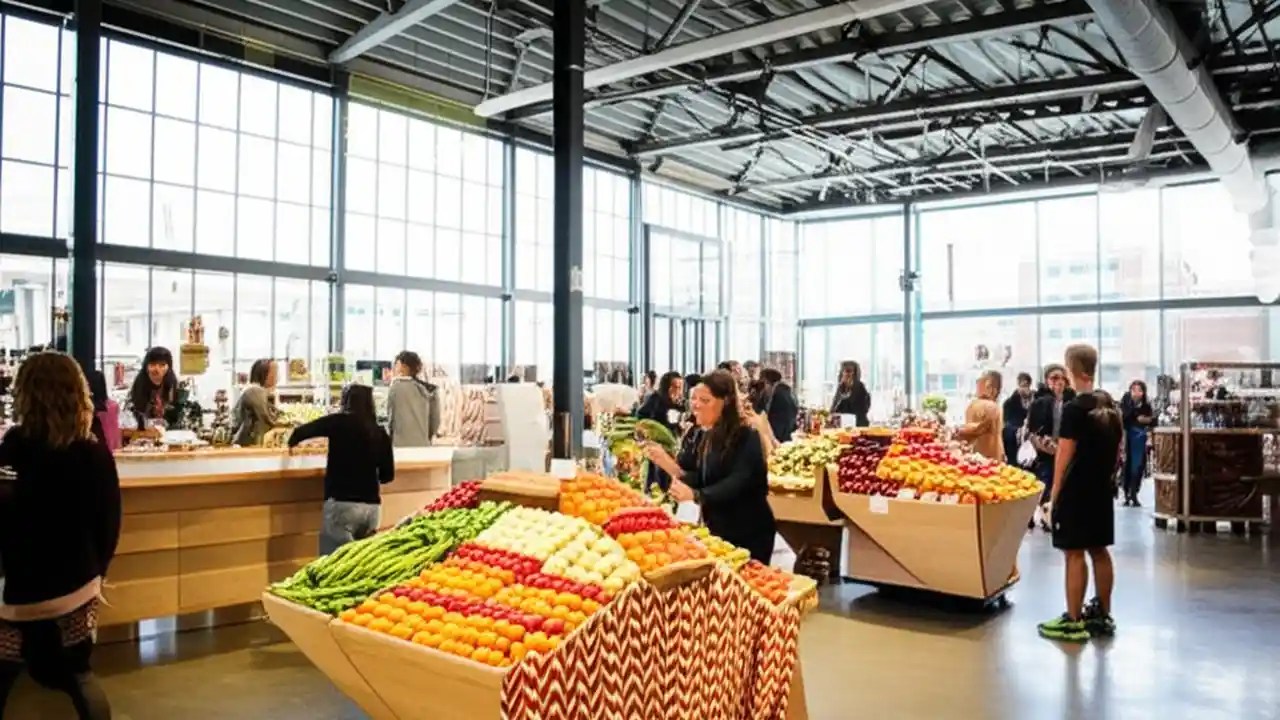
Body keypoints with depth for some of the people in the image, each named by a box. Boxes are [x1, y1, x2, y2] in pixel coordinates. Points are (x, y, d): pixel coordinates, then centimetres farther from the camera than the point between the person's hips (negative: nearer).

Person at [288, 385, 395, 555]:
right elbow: (388, 475, 12)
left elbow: (301, 431, -2)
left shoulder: (339, 422, -2)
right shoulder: (380, 433, 7)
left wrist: (291, 443, 20)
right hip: (372, 506, 5)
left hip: (342, 503, -4)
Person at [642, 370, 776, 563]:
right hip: (716, 530, 6)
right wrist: (669, 465, -16)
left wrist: (695, 495, -40)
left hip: (749, 533, -6)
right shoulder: (699, 435, 4)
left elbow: (737, 483, -28)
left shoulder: (746, 437, -17)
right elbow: (699, 479, -1)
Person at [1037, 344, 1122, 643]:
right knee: (1099, 551, 14)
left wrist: (1056, 489, -8)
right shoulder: (1111, 405, 7)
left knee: (1074, 554, -3)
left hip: (1076, 491, -8)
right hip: (1102, 489, 8)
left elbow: (1065, 454, -17)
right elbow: (1118, 448, 13)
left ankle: (1074, 622, 2)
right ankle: (1102, 616, 23)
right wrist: (1106, 475, 20)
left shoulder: (1074, 408, -17)